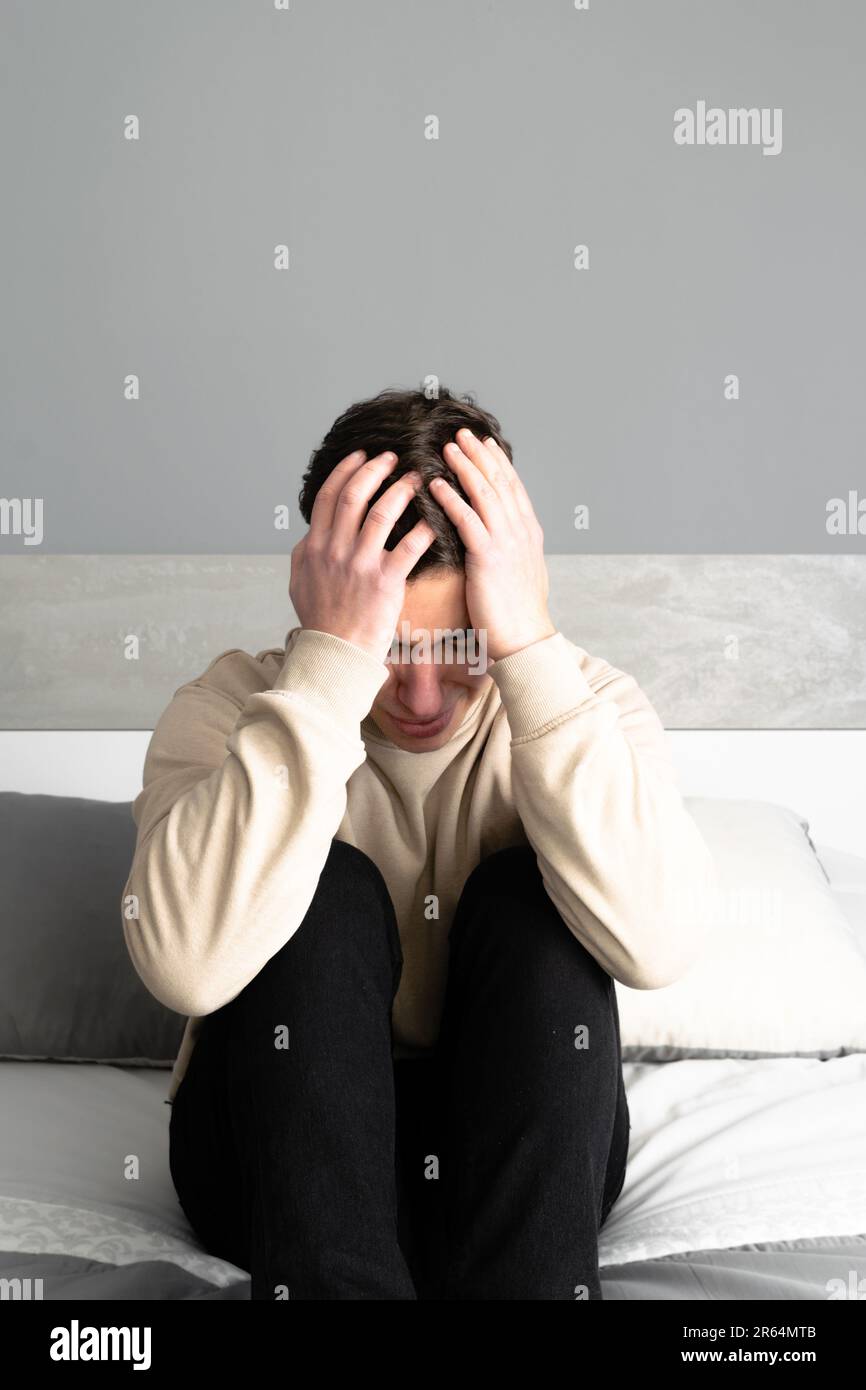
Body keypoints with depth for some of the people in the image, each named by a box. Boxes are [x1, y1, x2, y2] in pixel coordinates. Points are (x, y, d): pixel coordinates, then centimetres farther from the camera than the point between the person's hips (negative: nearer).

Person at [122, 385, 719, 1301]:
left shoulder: (585, 702, -10)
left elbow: (658, 945, -31)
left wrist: (530, 648, -33)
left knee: (532, 899, -25)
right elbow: (186, 965, -35)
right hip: (283, 1152, -1)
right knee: (327, 891, -27)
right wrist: (331, 661, -36)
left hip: (524, 1153, 1)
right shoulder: (232, 706, -14)